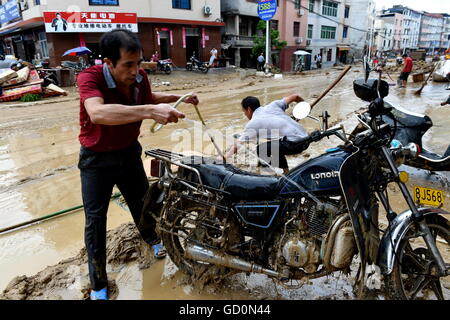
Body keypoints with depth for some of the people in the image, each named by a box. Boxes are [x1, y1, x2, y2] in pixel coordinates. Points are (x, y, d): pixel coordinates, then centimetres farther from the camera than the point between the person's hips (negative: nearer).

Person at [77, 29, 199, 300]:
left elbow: (149, 98, 15)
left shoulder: (140, 77, -10)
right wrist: (150, 111, -58)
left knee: (141, 203, 20)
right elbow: (97, 113, -49)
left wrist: (179, 97, 4)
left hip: (129, 152, 5)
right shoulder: (90, 77, -27)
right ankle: (98, 284, 20)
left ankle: (152, 239, 51)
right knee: (96, 219, 1)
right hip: (97, 159, -4)